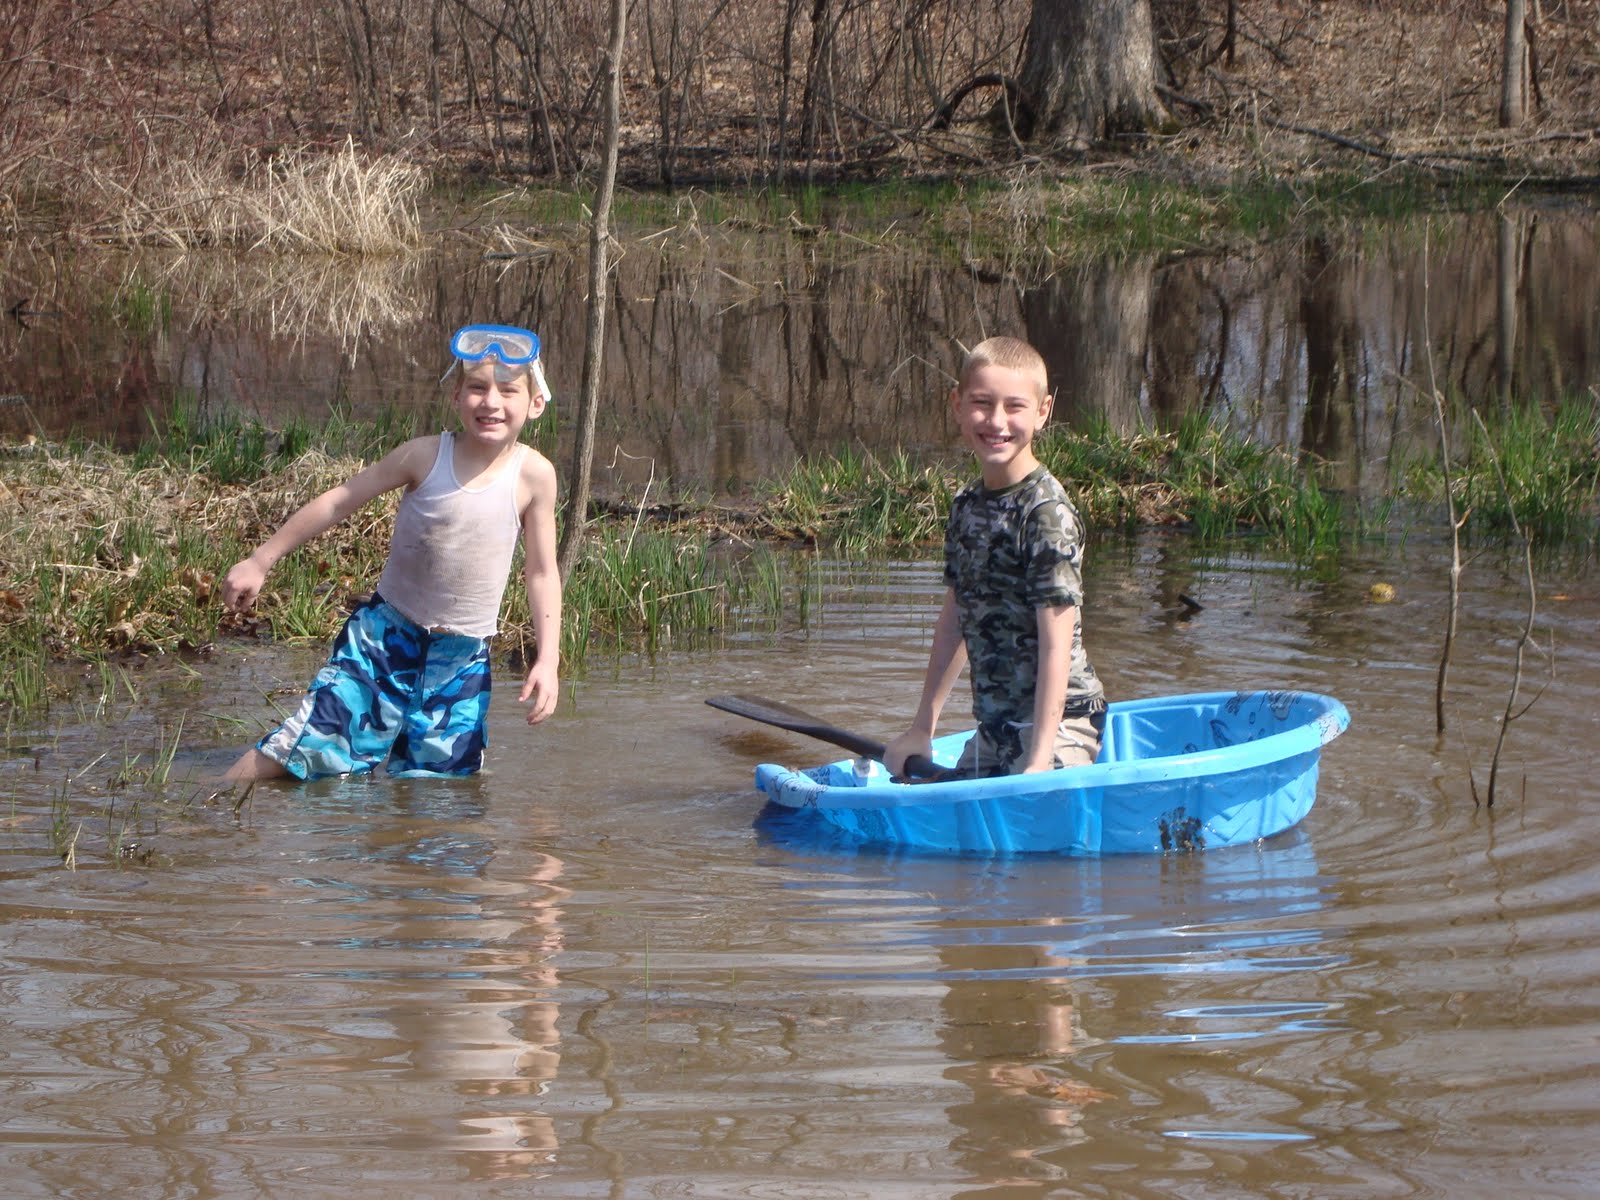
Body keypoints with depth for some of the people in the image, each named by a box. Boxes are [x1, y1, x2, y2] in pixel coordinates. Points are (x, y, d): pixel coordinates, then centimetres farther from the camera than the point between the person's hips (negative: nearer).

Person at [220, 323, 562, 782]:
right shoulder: (425, 456, -12)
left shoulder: (533, 475, -11)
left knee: (439, 771, -1)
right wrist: (260, 562, 3)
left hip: (462, 657, 1)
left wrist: (547, 660, -9)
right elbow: (339, 501, -1)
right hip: (387, 635, -1)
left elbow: (542, 572, -2)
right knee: (310, 742, -6)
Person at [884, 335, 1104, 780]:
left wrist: (1038, 762, -23)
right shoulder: (966, 506, 8)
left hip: (1058, 723, -8)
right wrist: (922, 728, 19)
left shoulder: (1047, 514, -15)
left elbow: (1057, 646, -18)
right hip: (994, 728, 8)